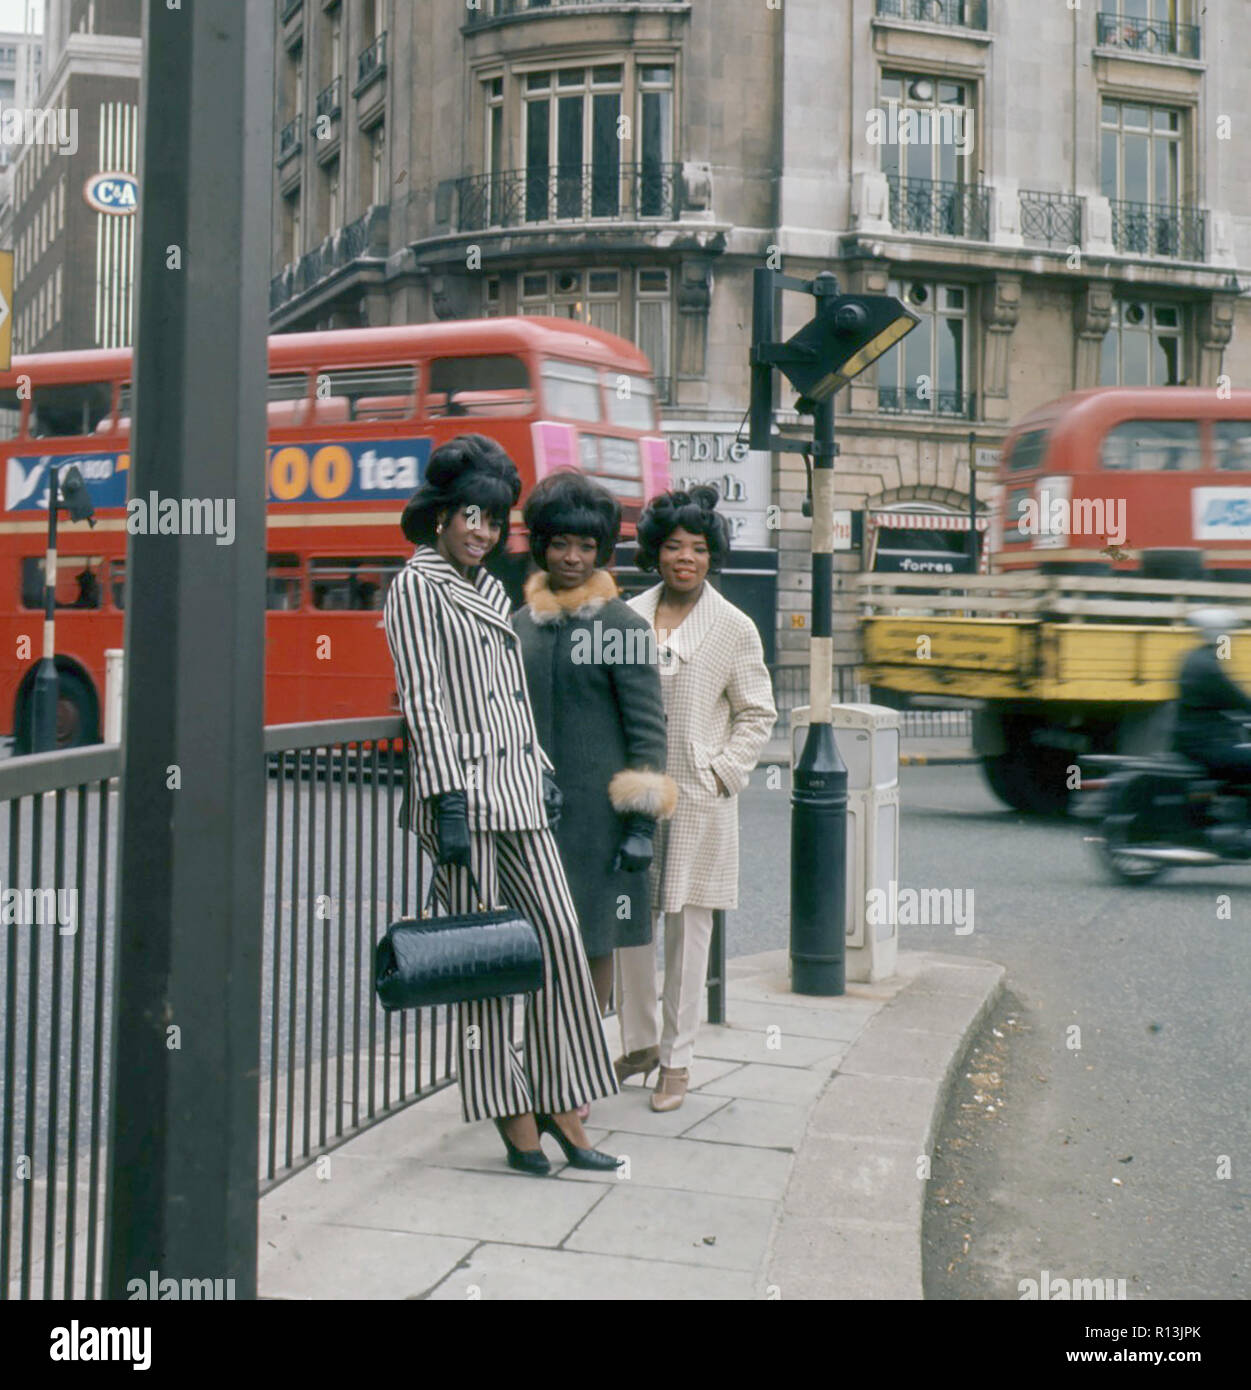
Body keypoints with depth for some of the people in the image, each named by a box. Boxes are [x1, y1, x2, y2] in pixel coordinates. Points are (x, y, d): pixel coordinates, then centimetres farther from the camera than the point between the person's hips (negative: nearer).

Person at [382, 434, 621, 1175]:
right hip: (464, 786, -8)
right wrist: (449, 801, -18)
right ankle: (512, 1112, 6)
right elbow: (423, 700, -12)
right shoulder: (417, 586, -5)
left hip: (515, 786, 8)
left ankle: (558, 1105, 9)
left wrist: (541, 772, 18)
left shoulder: (492, 588, 18)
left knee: (560, 933, 3)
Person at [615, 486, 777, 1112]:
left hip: (699, 801, -3)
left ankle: (676, 1060, 14)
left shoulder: (734, 628, -1)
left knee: (688, 927, 3)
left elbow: (757, 715, 3)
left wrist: (720, 774, -6)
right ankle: (639, 1041, 27)